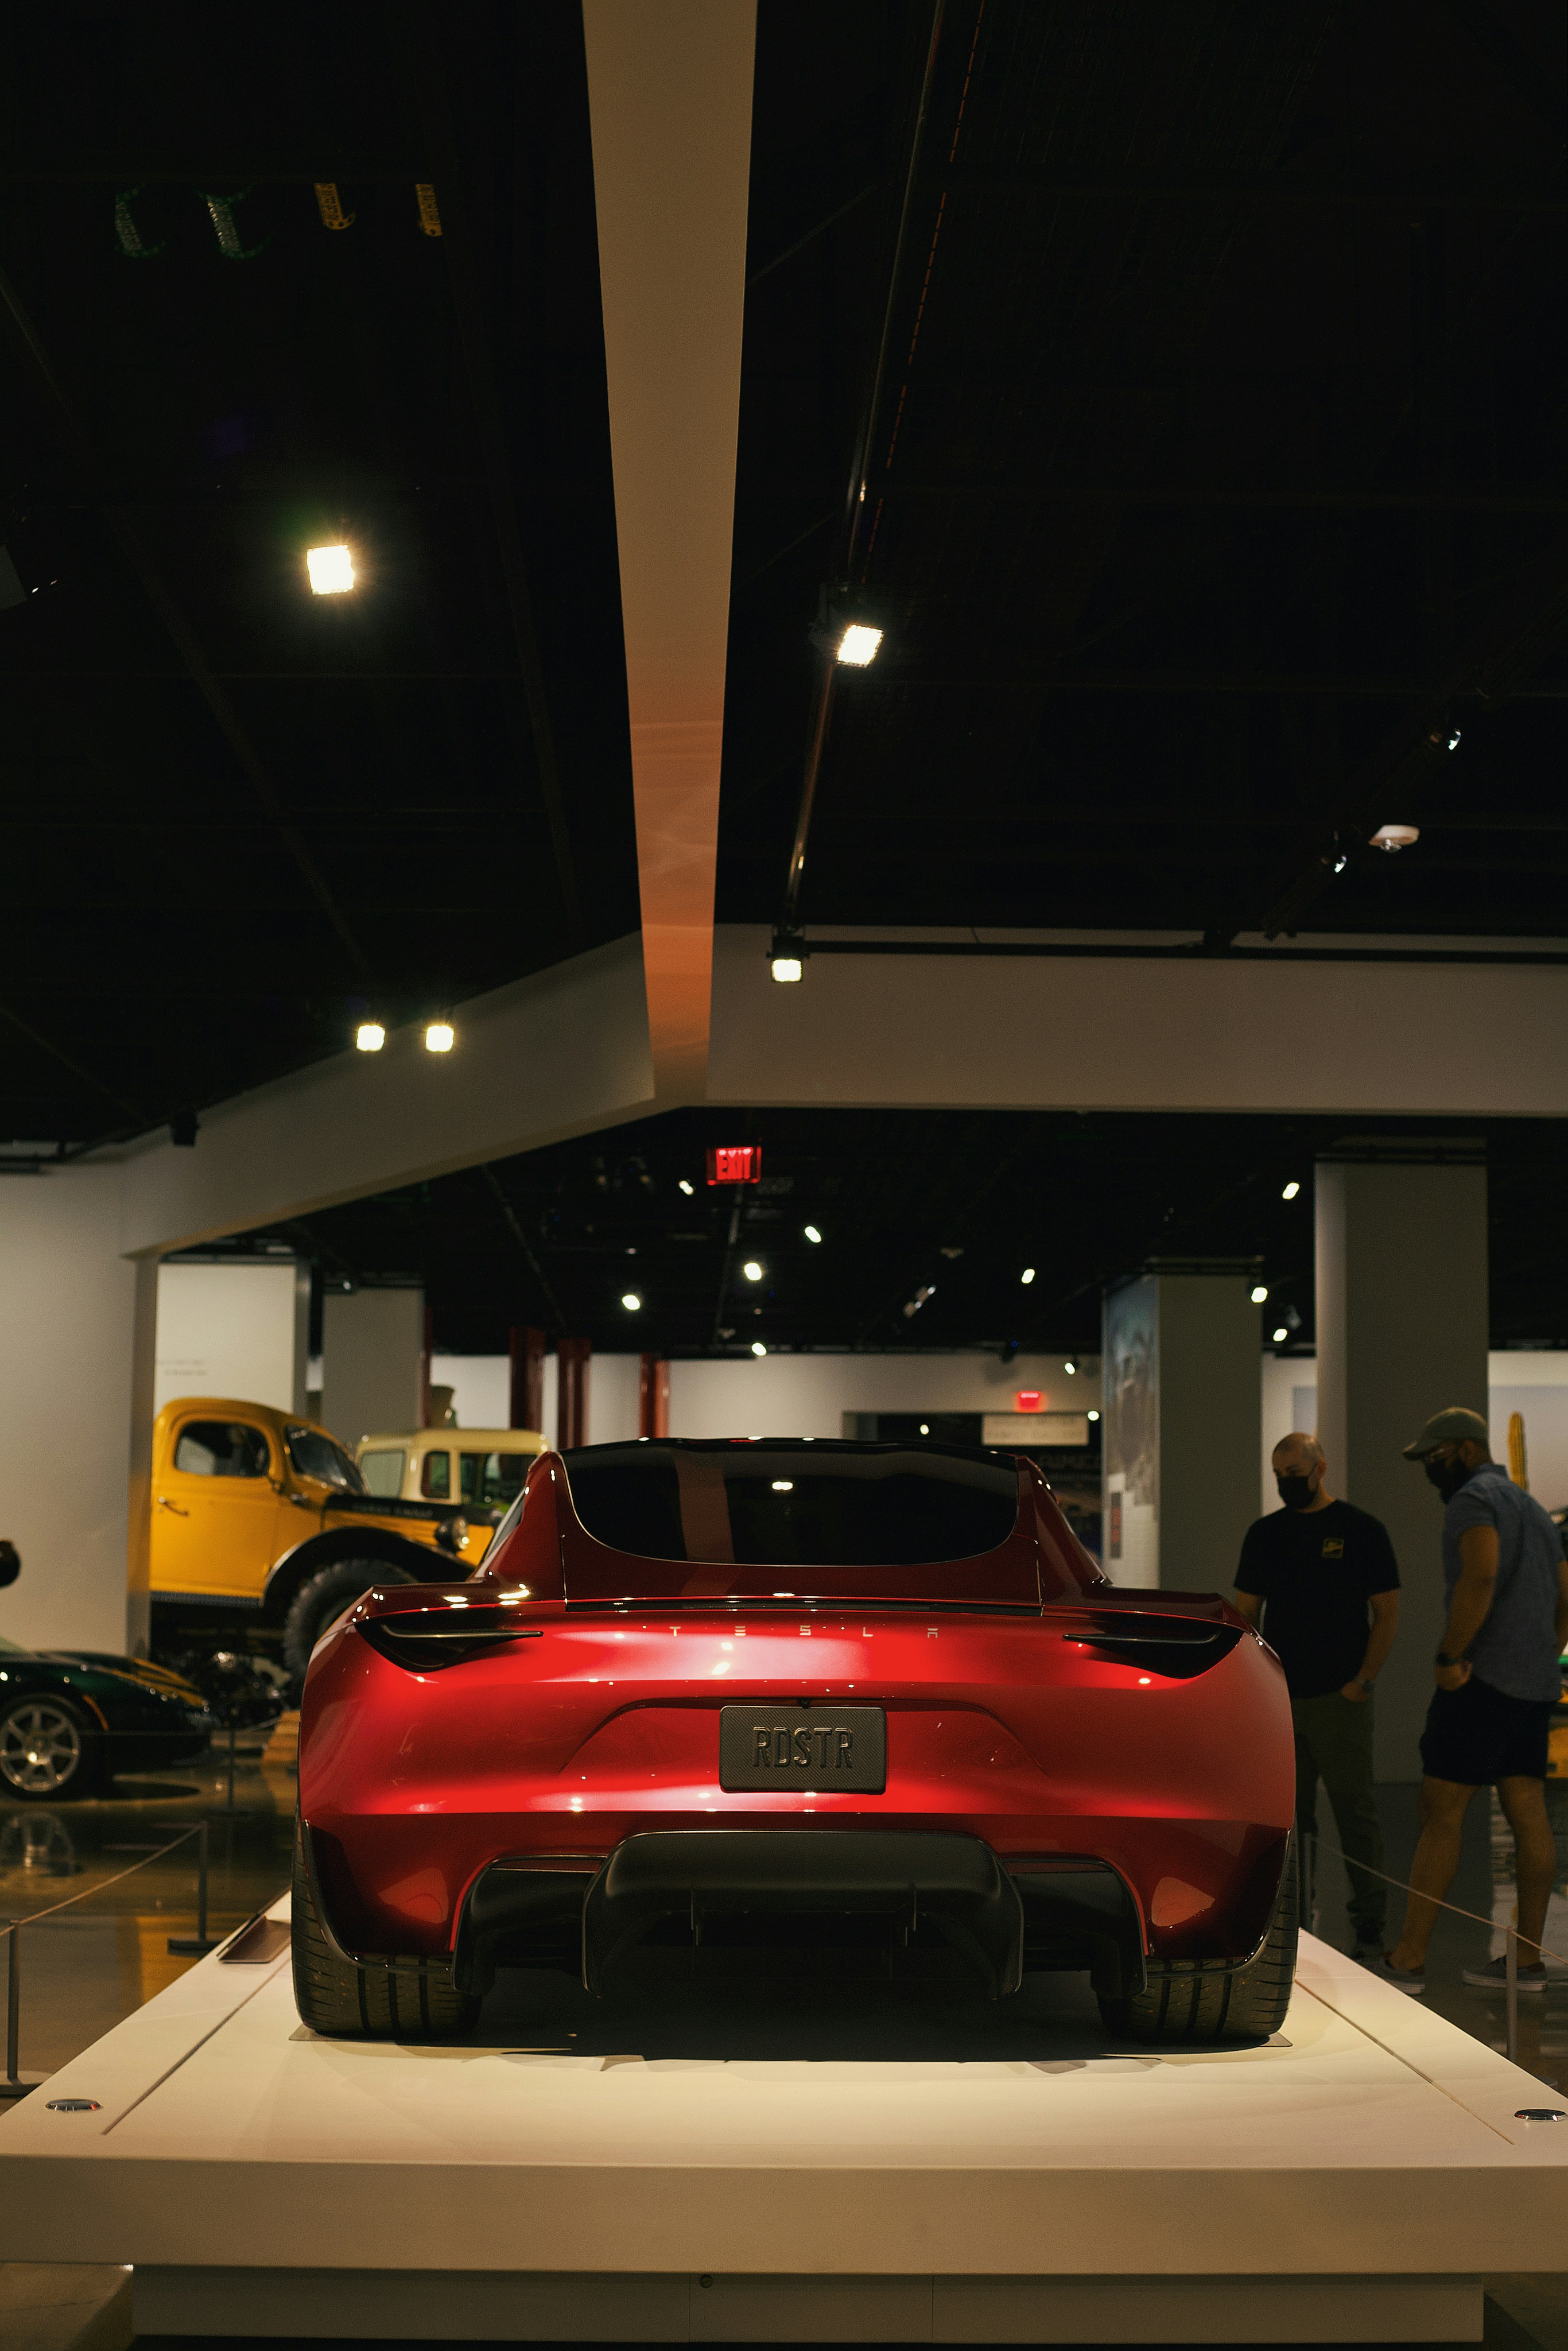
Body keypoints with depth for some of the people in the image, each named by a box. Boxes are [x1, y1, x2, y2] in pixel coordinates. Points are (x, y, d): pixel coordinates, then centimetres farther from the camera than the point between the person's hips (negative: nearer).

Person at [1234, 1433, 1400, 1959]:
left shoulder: (1361, 1530, 0)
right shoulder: (1264, 1533, 12)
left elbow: (1387, 1613, 0)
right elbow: (1246, 1612, 16)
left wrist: (1363, 1680, -8)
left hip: (1340, 1699, -4)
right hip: (1278, 1700, 4)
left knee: (1355, 1811, -4)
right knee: (1289, 1814, 8)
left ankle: (1369, 1924, 1)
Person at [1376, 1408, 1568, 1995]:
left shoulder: (1474, 1498, -7)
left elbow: (1481, 1576, -24)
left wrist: (1449, 1658, -21)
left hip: (1482, 1679, -9)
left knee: (1440, 1811, -7)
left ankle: (1408, 1959, -8)